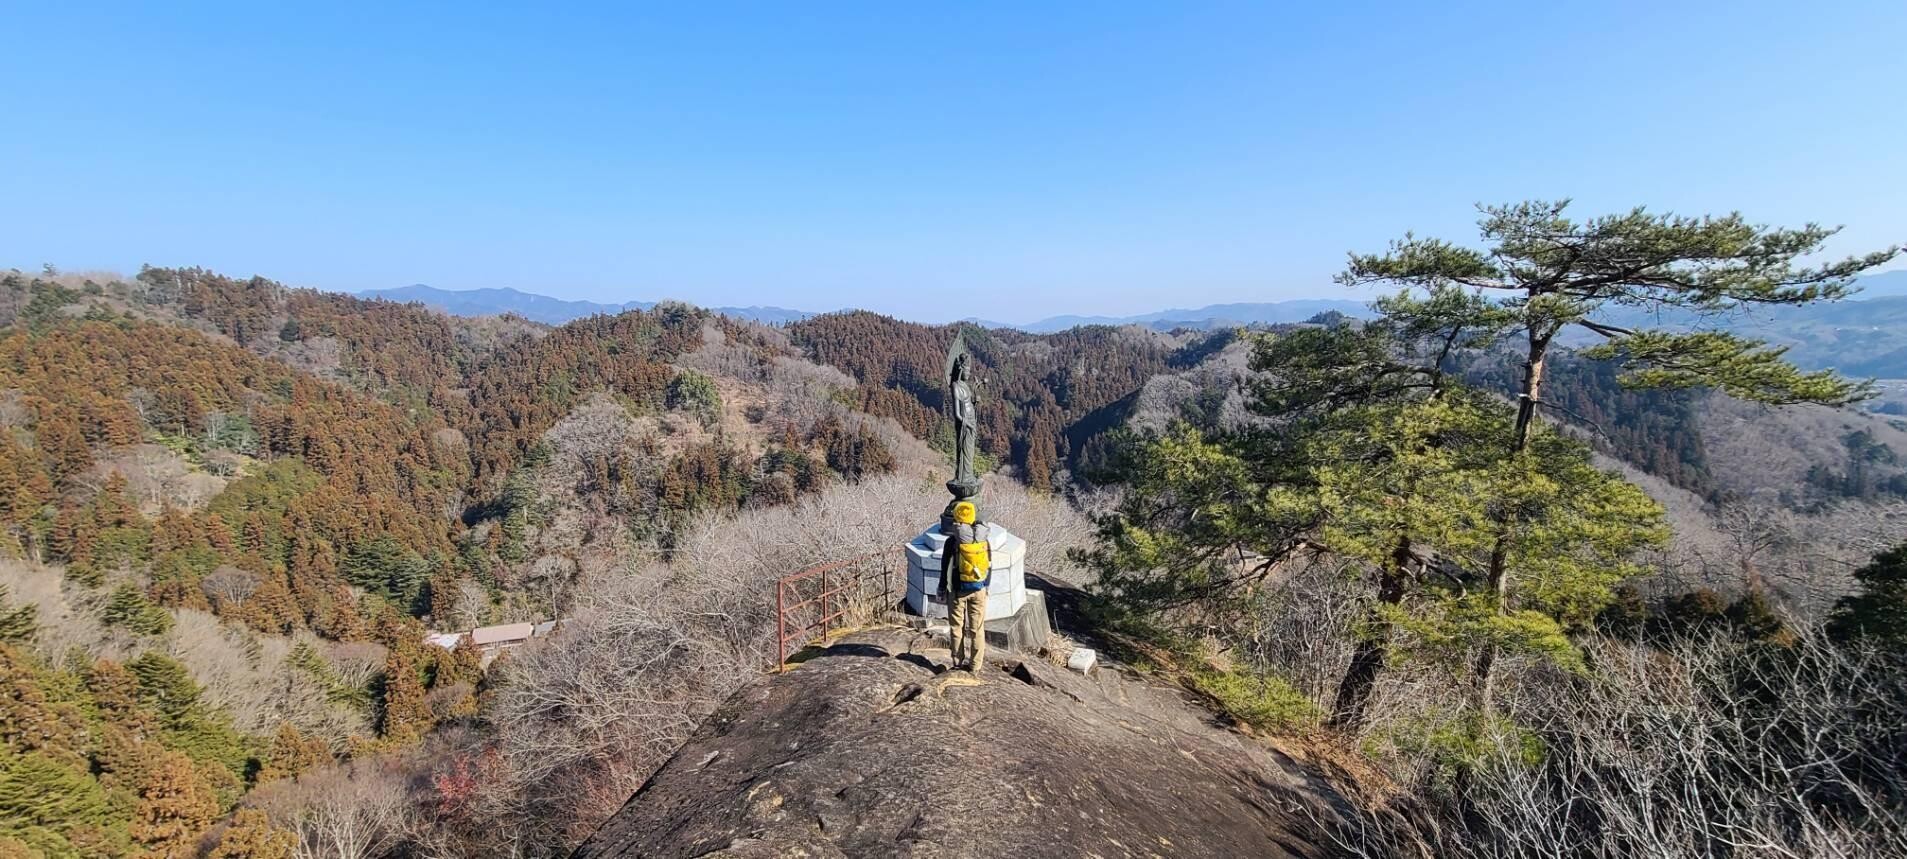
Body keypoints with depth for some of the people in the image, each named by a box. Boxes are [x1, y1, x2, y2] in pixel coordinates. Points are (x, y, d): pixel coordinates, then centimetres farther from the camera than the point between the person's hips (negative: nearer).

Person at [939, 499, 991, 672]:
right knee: (977, 627, 10)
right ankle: (975, 664, 15)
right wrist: (986, 585, 18)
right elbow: (990, 564, 7)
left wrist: (942, 588, 4)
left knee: (957, 627, 10)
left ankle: (958, 663, 15)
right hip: (979, 589, 3)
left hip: (958, 588, -3)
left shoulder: (953, 540, -13)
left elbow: (945, 566, -7)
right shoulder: (984, 538, -1)